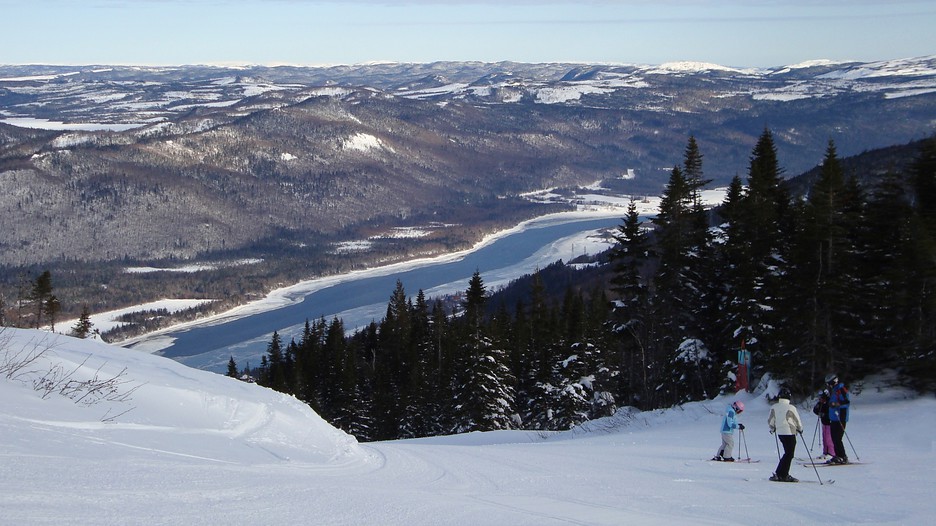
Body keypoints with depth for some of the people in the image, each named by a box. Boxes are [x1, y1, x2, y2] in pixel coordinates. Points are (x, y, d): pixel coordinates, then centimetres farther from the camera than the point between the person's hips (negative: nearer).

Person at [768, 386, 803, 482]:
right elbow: (797, 421, -5)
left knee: (787, 453, 16)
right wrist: (800, 429, 15)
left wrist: (773, 428, 28)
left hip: (780, 433, 7)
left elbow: (770, 420, 8)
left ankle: (784, 474, 14)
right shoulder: (791, 408, -14)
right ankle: (780, 474, -8)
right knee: (789, 455, -2)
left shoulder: (774, 407, 2)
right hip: (790, 433, -7)